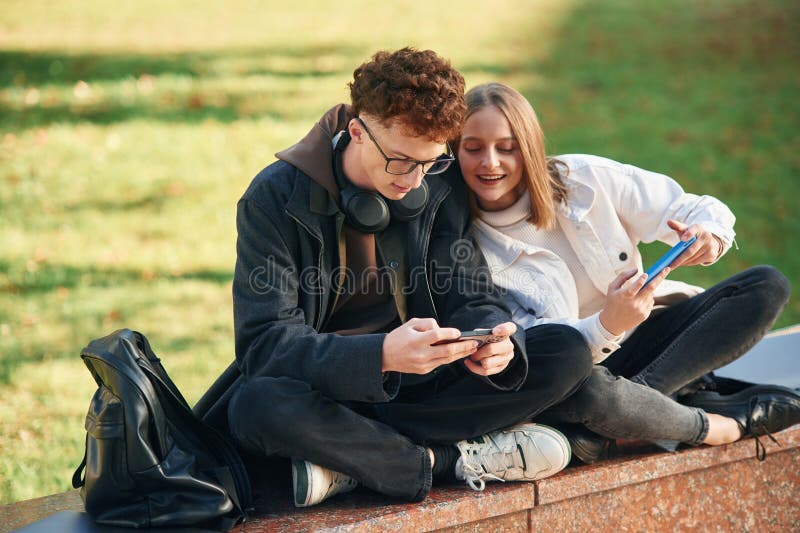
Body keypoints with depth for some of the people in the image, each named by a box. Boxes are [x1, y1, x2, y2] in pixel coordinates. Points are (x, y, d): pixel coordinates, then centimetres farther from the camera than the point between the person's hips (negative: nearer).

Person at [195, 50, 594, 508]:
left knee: (569, 353, -15)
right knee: (259, 404, -39)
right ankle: (453, 458, -21)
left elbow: (471, 297, 0)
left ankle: (350, 461, -22)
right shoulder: (276, 197, -13)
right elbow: (266, 343, -21)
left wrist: (496, 340, -27)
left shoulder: (439, 188, 1)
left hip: (417, 382, 4)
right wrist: (381, 355, -38)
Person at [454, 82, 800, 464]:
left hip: (639, 343, 5)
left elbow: (707, 213, -1)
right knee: (582, 391, -41)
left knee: (767, 286, -11)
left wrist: (709, 235, -27)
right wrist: (607, 326, -38)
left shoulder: (584, 179, -6)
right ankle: (722, 425, -14)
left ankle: (634, 401, -26)